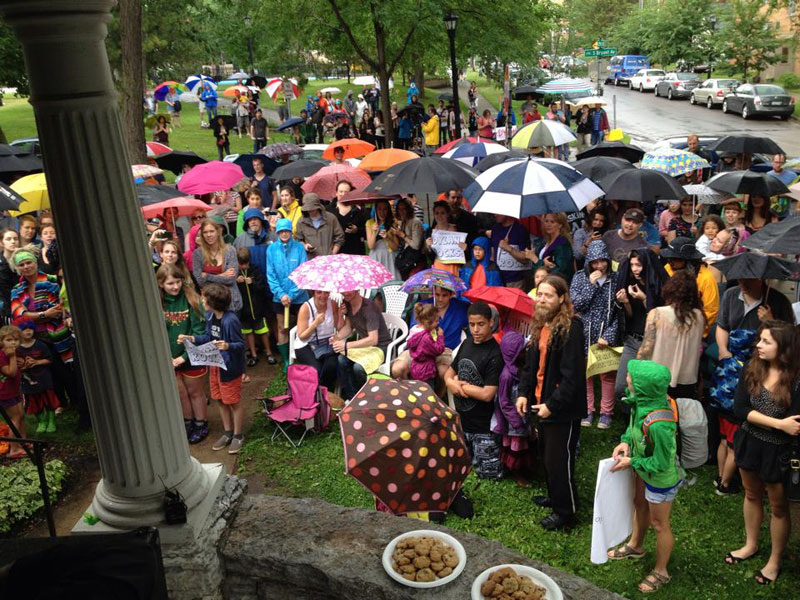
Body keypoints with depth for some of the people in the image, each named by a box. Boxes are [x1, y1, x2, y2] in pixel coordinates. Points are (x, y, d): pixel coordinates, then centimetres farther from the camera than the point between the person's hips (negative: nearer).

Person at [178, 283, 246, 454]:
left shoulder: (231, 320, -27)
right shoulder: (210, 315, -2)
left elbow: (240, 344, -21)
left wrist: (227, 346, -41)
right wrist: (191, 339, -1)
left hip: (229, 367, -8)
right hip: (214, 364, 8)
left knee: (234, 402, 8)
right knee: (220, 400, 19)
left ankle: (238, 436, 26)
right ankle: (227, 433, 37)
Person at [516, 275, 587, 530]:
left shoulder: (571, 327, -20)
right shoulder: (540, 326, 7)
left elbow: (572, 373, -23)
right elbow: (531, 363, 15)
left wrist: (552, 404, -22)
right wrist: (523, 392, 4)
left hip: (563, 409, -8)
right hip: (542, 403, 9)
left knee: (559, 460, 2)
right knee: (546, 454, 22)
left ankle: (565, 512, 19)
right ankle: (555, 497, 42)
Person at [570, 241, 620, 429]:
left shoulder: (616, 279, -2)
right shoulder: (580, 277, 2)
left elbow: (619, 312, -3)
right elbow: (576, 304, -7)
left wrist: (609, 336, -9)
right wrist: (591, 284, -13)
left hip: (607, 335, -1)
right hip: (584, 334, 1)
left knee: (607, 374, 3)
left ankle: (606, 412, 16)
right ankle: (588, 410, 20)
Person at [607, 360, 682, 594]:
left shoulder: (658, 424, -43)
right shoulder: (642, 401, -19)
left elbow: (660, 463, -29)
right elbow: (634, 423, 4)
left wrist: (631, 462, -19)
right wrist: (626, 441, -10)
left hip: (660, 479, -8)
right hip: (643, 470, 8)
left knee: (659, 524, 16)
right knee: (640, 505, 31)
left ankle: (661, 572, 42)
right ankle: (635, 546, 59)